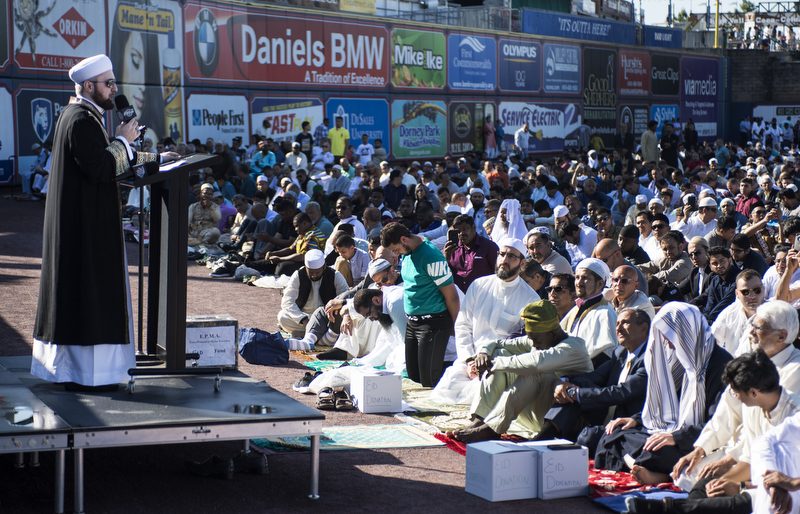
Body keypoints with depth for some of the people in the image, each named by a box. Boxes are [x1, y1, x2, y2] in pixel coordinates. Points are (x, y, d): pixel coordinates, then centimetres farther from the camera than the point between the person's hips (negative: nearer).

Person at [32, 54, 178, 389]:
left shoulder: (83, 117, 16)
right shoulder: (81, 120, -17)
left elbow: (106, 160, 25)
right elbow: (101, 168, -26)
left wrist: (154, 158, 26)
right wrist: (123, 140, -11)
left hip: (87, 221, 11)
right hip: (85, 225, -11)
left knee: (76, 292, 13)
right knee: (88, 291, -7)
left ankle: (65, 363, 18)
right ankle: (85, 371, -3)